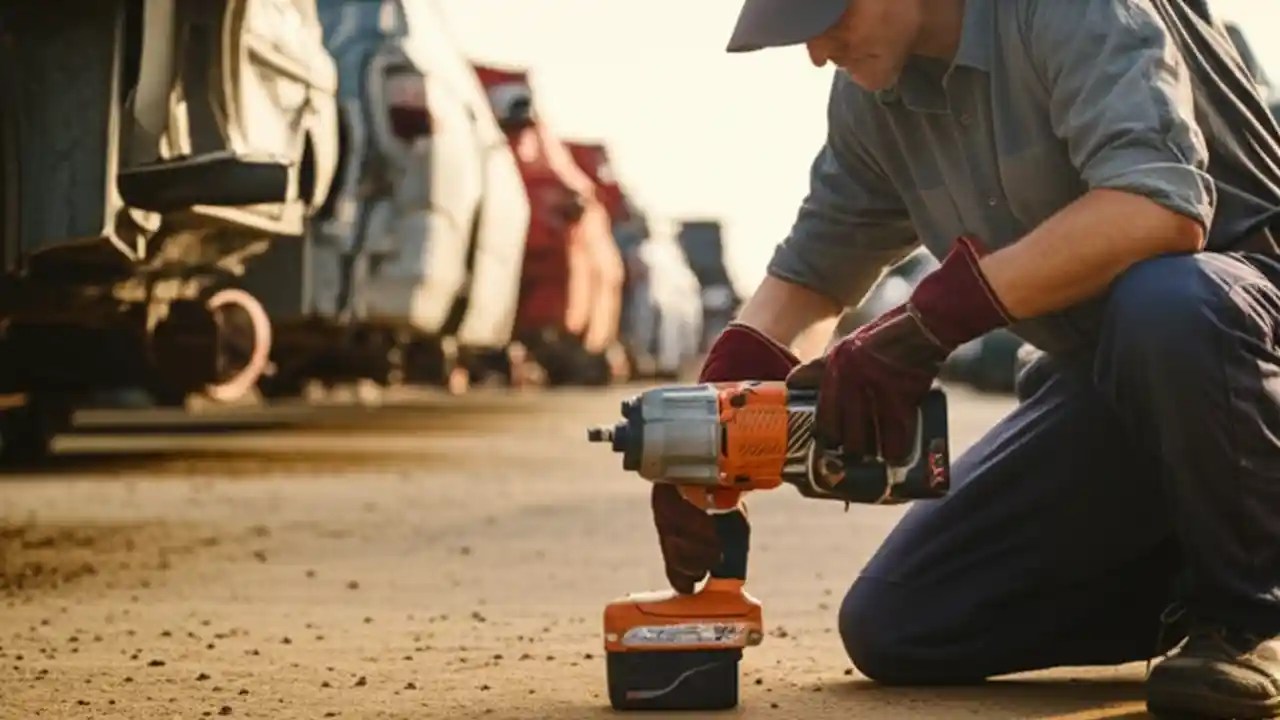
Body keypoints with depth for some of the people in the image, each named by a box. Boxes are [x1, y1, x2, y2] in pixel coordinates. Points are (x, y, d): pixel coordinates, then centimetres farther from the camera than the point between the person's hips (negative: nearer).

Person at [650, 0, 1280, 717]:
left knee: (1163, 305, -42)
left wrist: (930, 321, -36)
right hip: (1102, 373, 7)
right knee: (893, 630, -2)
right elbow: (812, 267, 11)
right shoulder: (870, 96, 2)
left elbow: (1162, 208, -35)